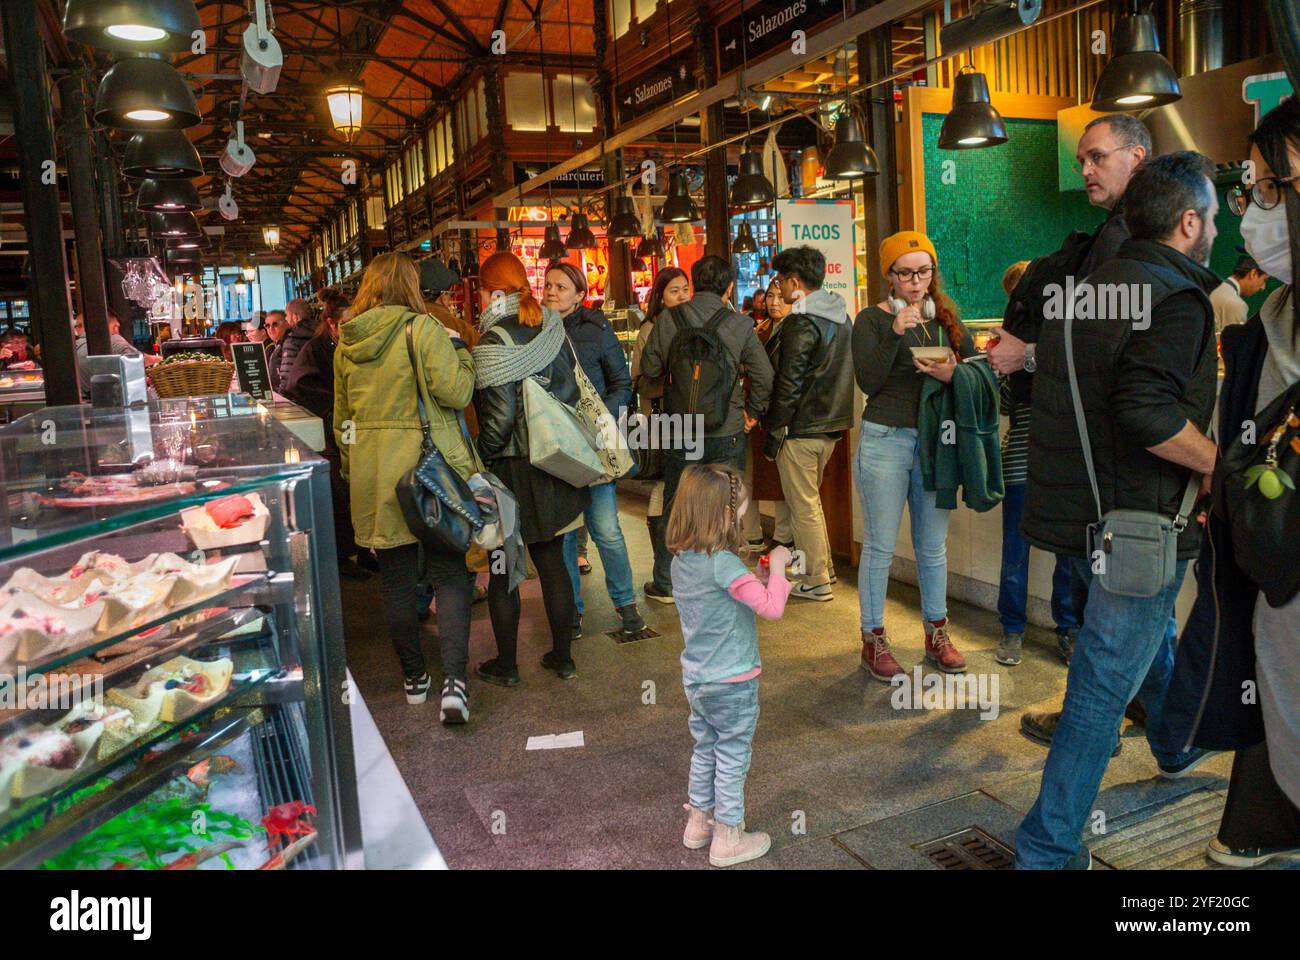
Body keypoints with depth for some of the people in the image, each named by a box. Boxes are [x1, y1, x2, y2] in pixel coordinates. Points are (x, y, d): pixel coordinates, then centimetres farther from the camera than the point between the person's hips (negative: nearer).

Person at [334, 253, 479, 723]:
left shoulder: (346, 341, 9)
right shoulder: (421, 329, -10)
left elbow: (342, 416, 16)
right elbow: (454, 392, -18)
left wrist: (350, 465, 27)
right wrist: (462, 355, 1)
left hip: (371, 471, 5)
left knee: (396, 577, 13)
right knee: (448, 573, 2)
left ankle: (414, 677, 24)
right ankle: (453, 680, -10)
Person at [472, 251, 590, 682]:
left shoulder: (493, 342, -15)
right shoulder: (552, 331, 3)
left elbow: (500, 414, -19)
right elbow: (571, 390, 5)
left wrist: (480, 455, -7)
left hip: (509, 470, -6)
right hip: (551, 466, 6)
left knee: (502, 569, 8)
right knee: (551, 561, 14)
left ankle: (505, 664, 19)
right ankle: (562, 657, 23)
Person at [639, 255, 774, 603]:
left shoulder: (667, 319, -5)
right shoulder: (740, 324, -7)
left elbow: (649, 368, 0)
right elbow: (764, 375, -5)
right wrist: (752, 412, 9)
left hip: (680, 431, 1)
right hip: (727, 431, -1)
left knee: (675, 508, 13)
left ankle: (665, 584, 22)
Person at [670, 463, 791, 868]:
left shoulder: (680, 560, -1)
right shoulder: (724, 565, -27)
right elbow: (772, 606, -29)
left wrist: (752, 573, 2)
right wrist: (777, 566, -15)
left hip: (695, 679, 8)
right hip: (732, 683, -7)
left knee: (705, 750, 23)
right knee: (732, 757, 9)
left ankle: (697, 823, 37)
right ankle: (727, 840, 23)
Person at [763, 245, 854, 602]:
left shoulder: (800, 324, -17)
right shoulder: (840, 315, 10)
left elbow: (788, 385, -18)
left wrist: (773, 431, -12)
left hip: (801, 427, -9)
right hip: (831, 424, 9)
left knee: (803, 506, 2)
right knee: (811, 500, 22)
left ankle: (816, 582, 9)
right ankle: (822, 567, 31)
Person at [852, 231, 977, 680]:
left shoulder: (947, 319, 10)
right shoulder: (872, 319, -2)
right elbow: (869, 381, -13)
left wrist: (952, 374, -15)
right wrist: (895, 332, -22)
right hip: (886, 441, -4)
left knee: (934, 545, 13)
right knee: (880, 546, 0)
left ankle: (937, 634, 26)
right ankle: (873, 640, 12)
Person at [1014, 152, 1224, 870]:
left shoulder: (1085, 288, 11)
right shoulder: (1176, 298, -16)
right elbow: (1150, 412, -29)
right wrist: (1222, 465, -14)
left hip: (1076, 512, 9)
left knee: (1147, 629, 32)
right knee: (1104, 688, -1)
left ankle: (1178, 748, 57)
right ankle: (1048, 849, 8)